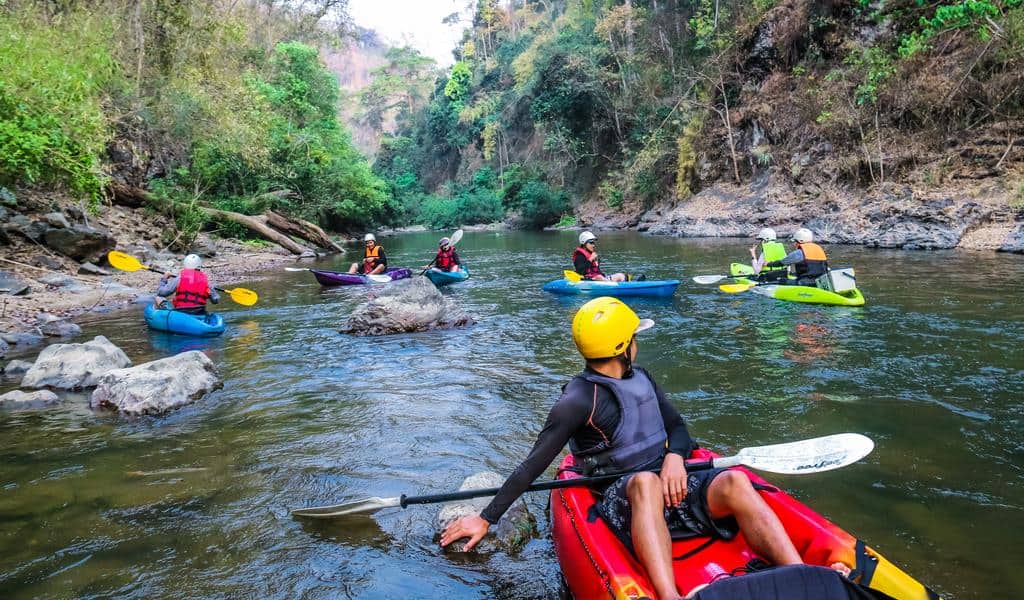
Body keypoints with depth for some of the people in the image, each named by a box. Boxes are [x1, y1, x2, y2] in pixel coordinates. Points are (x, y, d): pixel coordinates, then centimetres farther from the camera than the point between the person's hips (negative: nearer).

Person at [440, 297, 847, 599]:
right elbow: (533, 466, -10)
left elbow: (677, 427, 16)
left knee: (734, 481, -24)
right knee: (645, 481, -40)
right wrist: (486, 519, -13)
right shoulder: (579, 399, -8)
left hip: (672, 486, 6)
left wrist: (674, 456, -9)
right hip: (621, 503, -6)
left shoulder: (641, 378, 12)